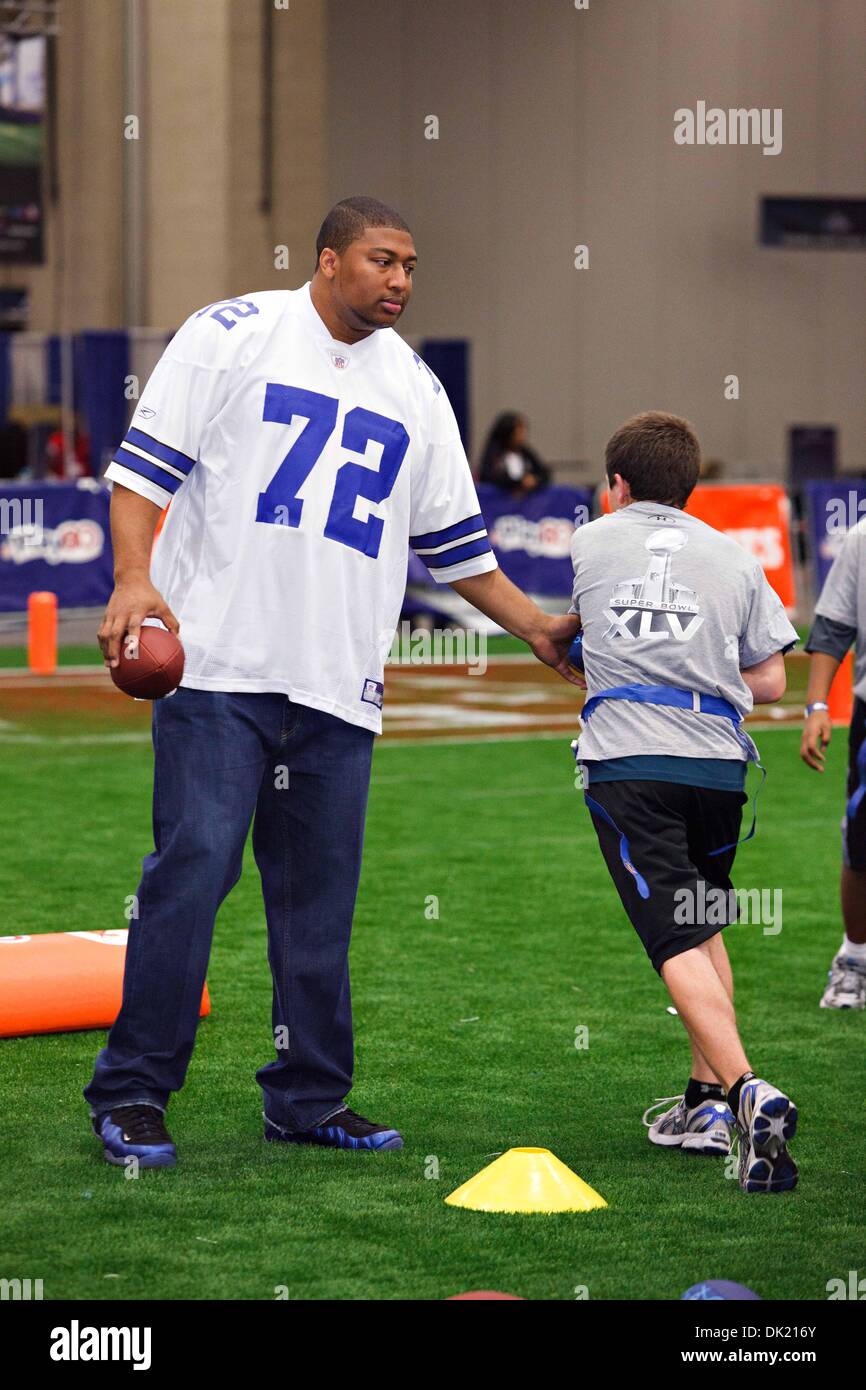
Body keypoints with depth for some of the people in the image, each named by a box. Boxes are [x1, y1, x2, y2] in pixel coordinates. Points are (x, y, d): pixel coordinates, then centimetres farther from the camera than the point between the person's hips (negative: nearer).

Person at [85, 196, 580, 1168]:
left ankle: (308, 1099, 15)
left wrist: (533, 625, 21)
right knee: (192, 867, -11)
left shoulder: (414, 388, 17)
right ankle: (131, 1091, -3)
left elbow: (453, 541, 25)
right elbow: (146, 464, -2)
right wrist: (134, 576, -16)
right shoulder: (229, 335, 2)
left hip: (338, 685, 5)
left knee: (321, 896, 5)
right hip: (219, 661, -5)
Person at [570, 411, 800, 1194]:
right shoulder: (733, 558, 13)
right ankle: (708, 1099, 20)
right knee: (705, 927, 22)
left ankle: (746, 1091, -31)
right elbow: (769, 680, 10)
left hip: (627, 764, -3)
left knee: (677, 944, -12)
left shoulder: (590, 545, 13)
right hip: (717, 765, 3)